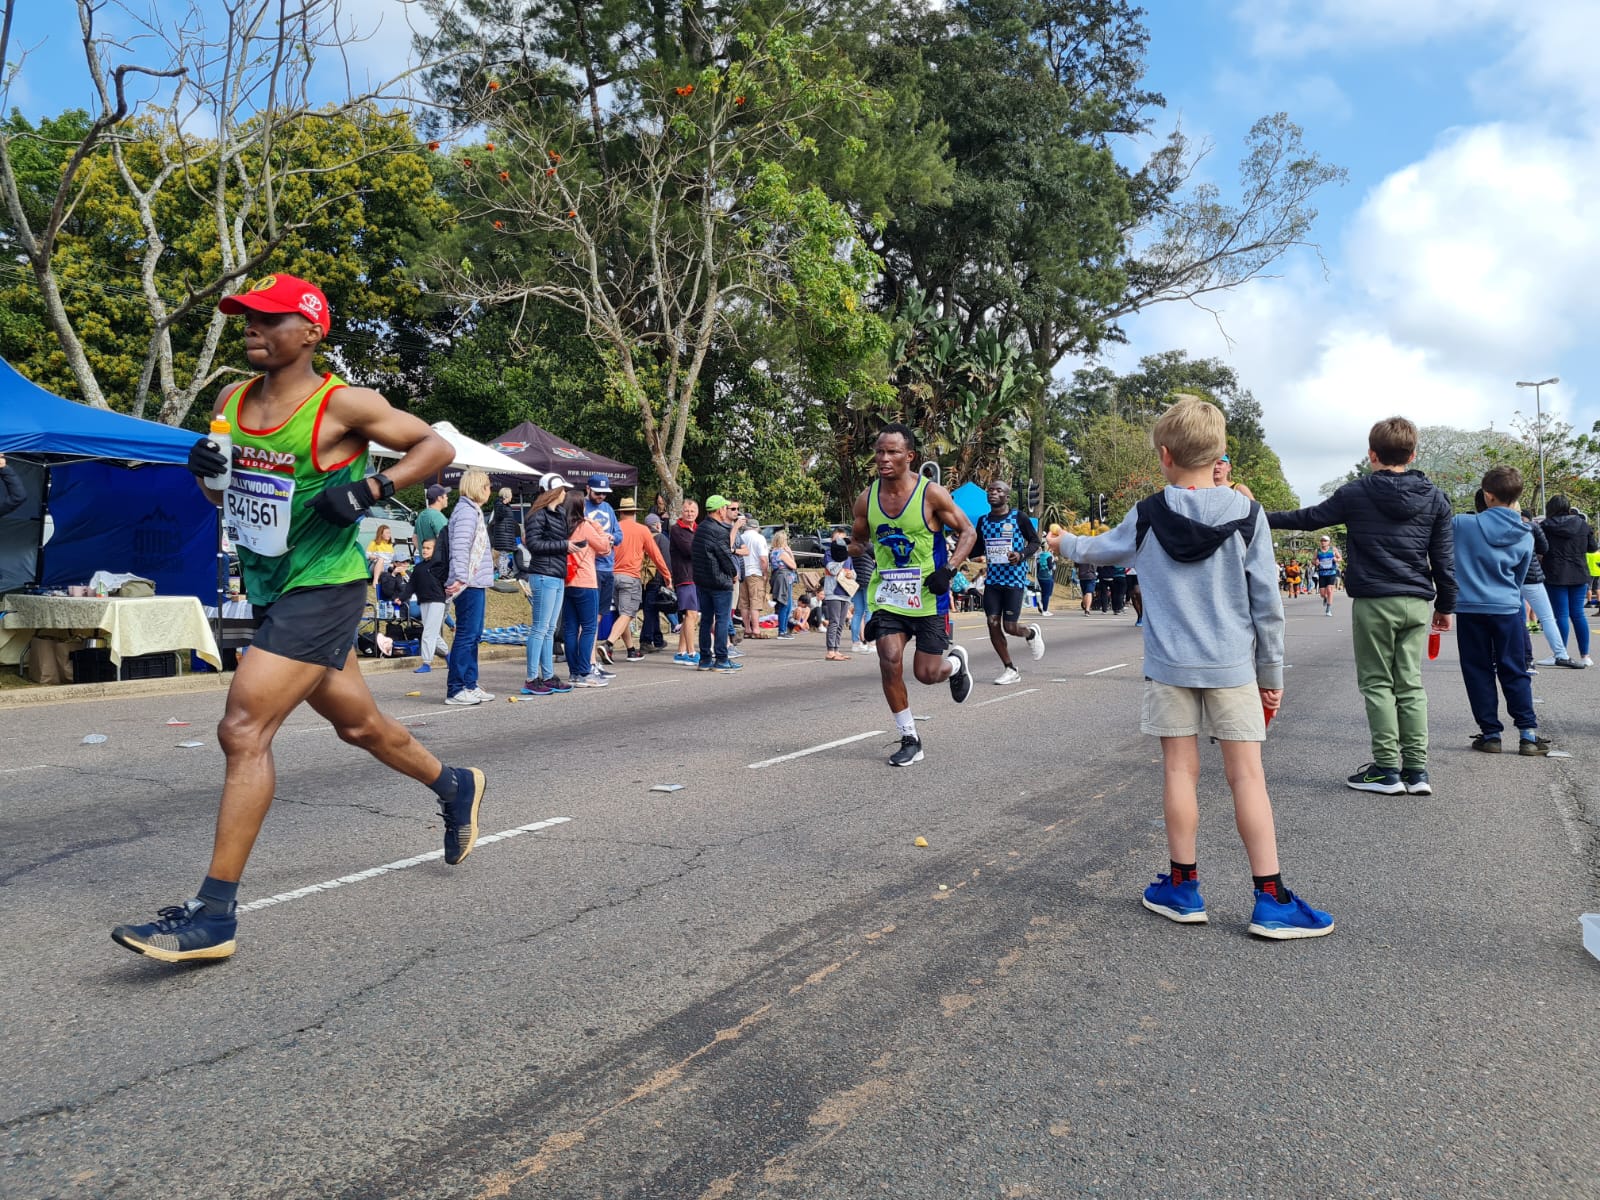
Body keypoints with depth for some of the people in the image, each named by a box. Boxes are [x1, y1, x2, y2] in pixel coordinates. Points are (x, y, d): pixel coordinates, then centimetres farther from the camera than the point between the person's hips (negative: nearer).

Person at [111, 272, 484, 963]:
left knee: (243, 731, -15)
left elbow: (436, 447, -5)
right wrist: (207, 472, -4)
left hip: (322, 589, -8)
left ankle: (215, 915, -8)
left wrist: (371, 490, -18)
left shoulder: (343, 405, -12)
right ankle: (455, 788, 44)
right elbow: (226, 497, 19)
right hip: (271, 590, 8)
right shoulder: (231, 401, 8)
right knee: (358, 725, 19)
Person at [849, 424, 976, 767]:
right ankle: (910, 741, 2)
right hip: (887, 593, 3)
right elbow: (857, 540, 14)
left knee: (927, 673, 0)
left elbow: (968, 532, -5)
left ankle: (956, 662, 39)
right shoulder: (867, 498, -1)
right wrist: (848, 551, -10)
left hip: (928, 596, -3)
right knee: (889, 661, -14)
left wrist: (949, 569, -19)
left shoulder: (931, 493, -12)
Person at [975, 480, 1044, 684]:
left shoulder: (1018, 517, -5)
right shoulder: (983, 520, 9)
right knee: (993, 624, -2)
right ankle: (1010, 670, 11)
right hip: (992, 579, 5)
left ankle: (1032, 633, 31)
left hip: (1014, 578, -4)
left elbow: (1035, 541, 0)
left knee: (1010, 627, -6)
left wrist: (1022, 555, -18)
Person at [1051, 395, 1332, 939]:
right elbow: (1266, 602, -2)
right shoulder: (1246, 514, -4)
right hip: (1232, 666, 0)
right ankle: (1271, 900, 6)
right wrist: (1272, 672, 7)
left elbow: (1102, 549, 18)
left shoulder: (1147, 516, -1)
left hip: (1170, 665, 1)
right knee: (1246, 774, 3)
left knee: (1180, 770, 8)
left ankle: (1183, 887, 17)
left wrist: (1066, 543, 41)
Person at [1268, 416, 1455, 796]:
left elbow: (1308, 517, 8)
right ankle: (1416, 769, 10)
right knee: (1410, 684, 9)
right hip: (1416, 602, 4)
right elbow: (1444, 557, 7)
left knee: (1377, 683, 3)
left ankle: (1386, 769, 2)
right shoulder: (1434, 498, 5)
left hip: (1373, 601, -4)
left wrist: (1264, 518, 23)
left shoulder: (1356, 493, -5)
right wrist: (1446, 604, 16)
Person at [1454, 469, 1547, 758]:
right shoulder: (1525, 536, 3)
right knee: (1515, 672, 9)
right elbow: (1519, 578, 15)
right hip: (1507, 609, 2)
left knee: (1478, 672, 7)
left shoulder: (1464, 524, -9)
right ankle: (1528, 734, 6)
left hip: (1470, 609, -2)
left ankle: (1490, 734, 9)